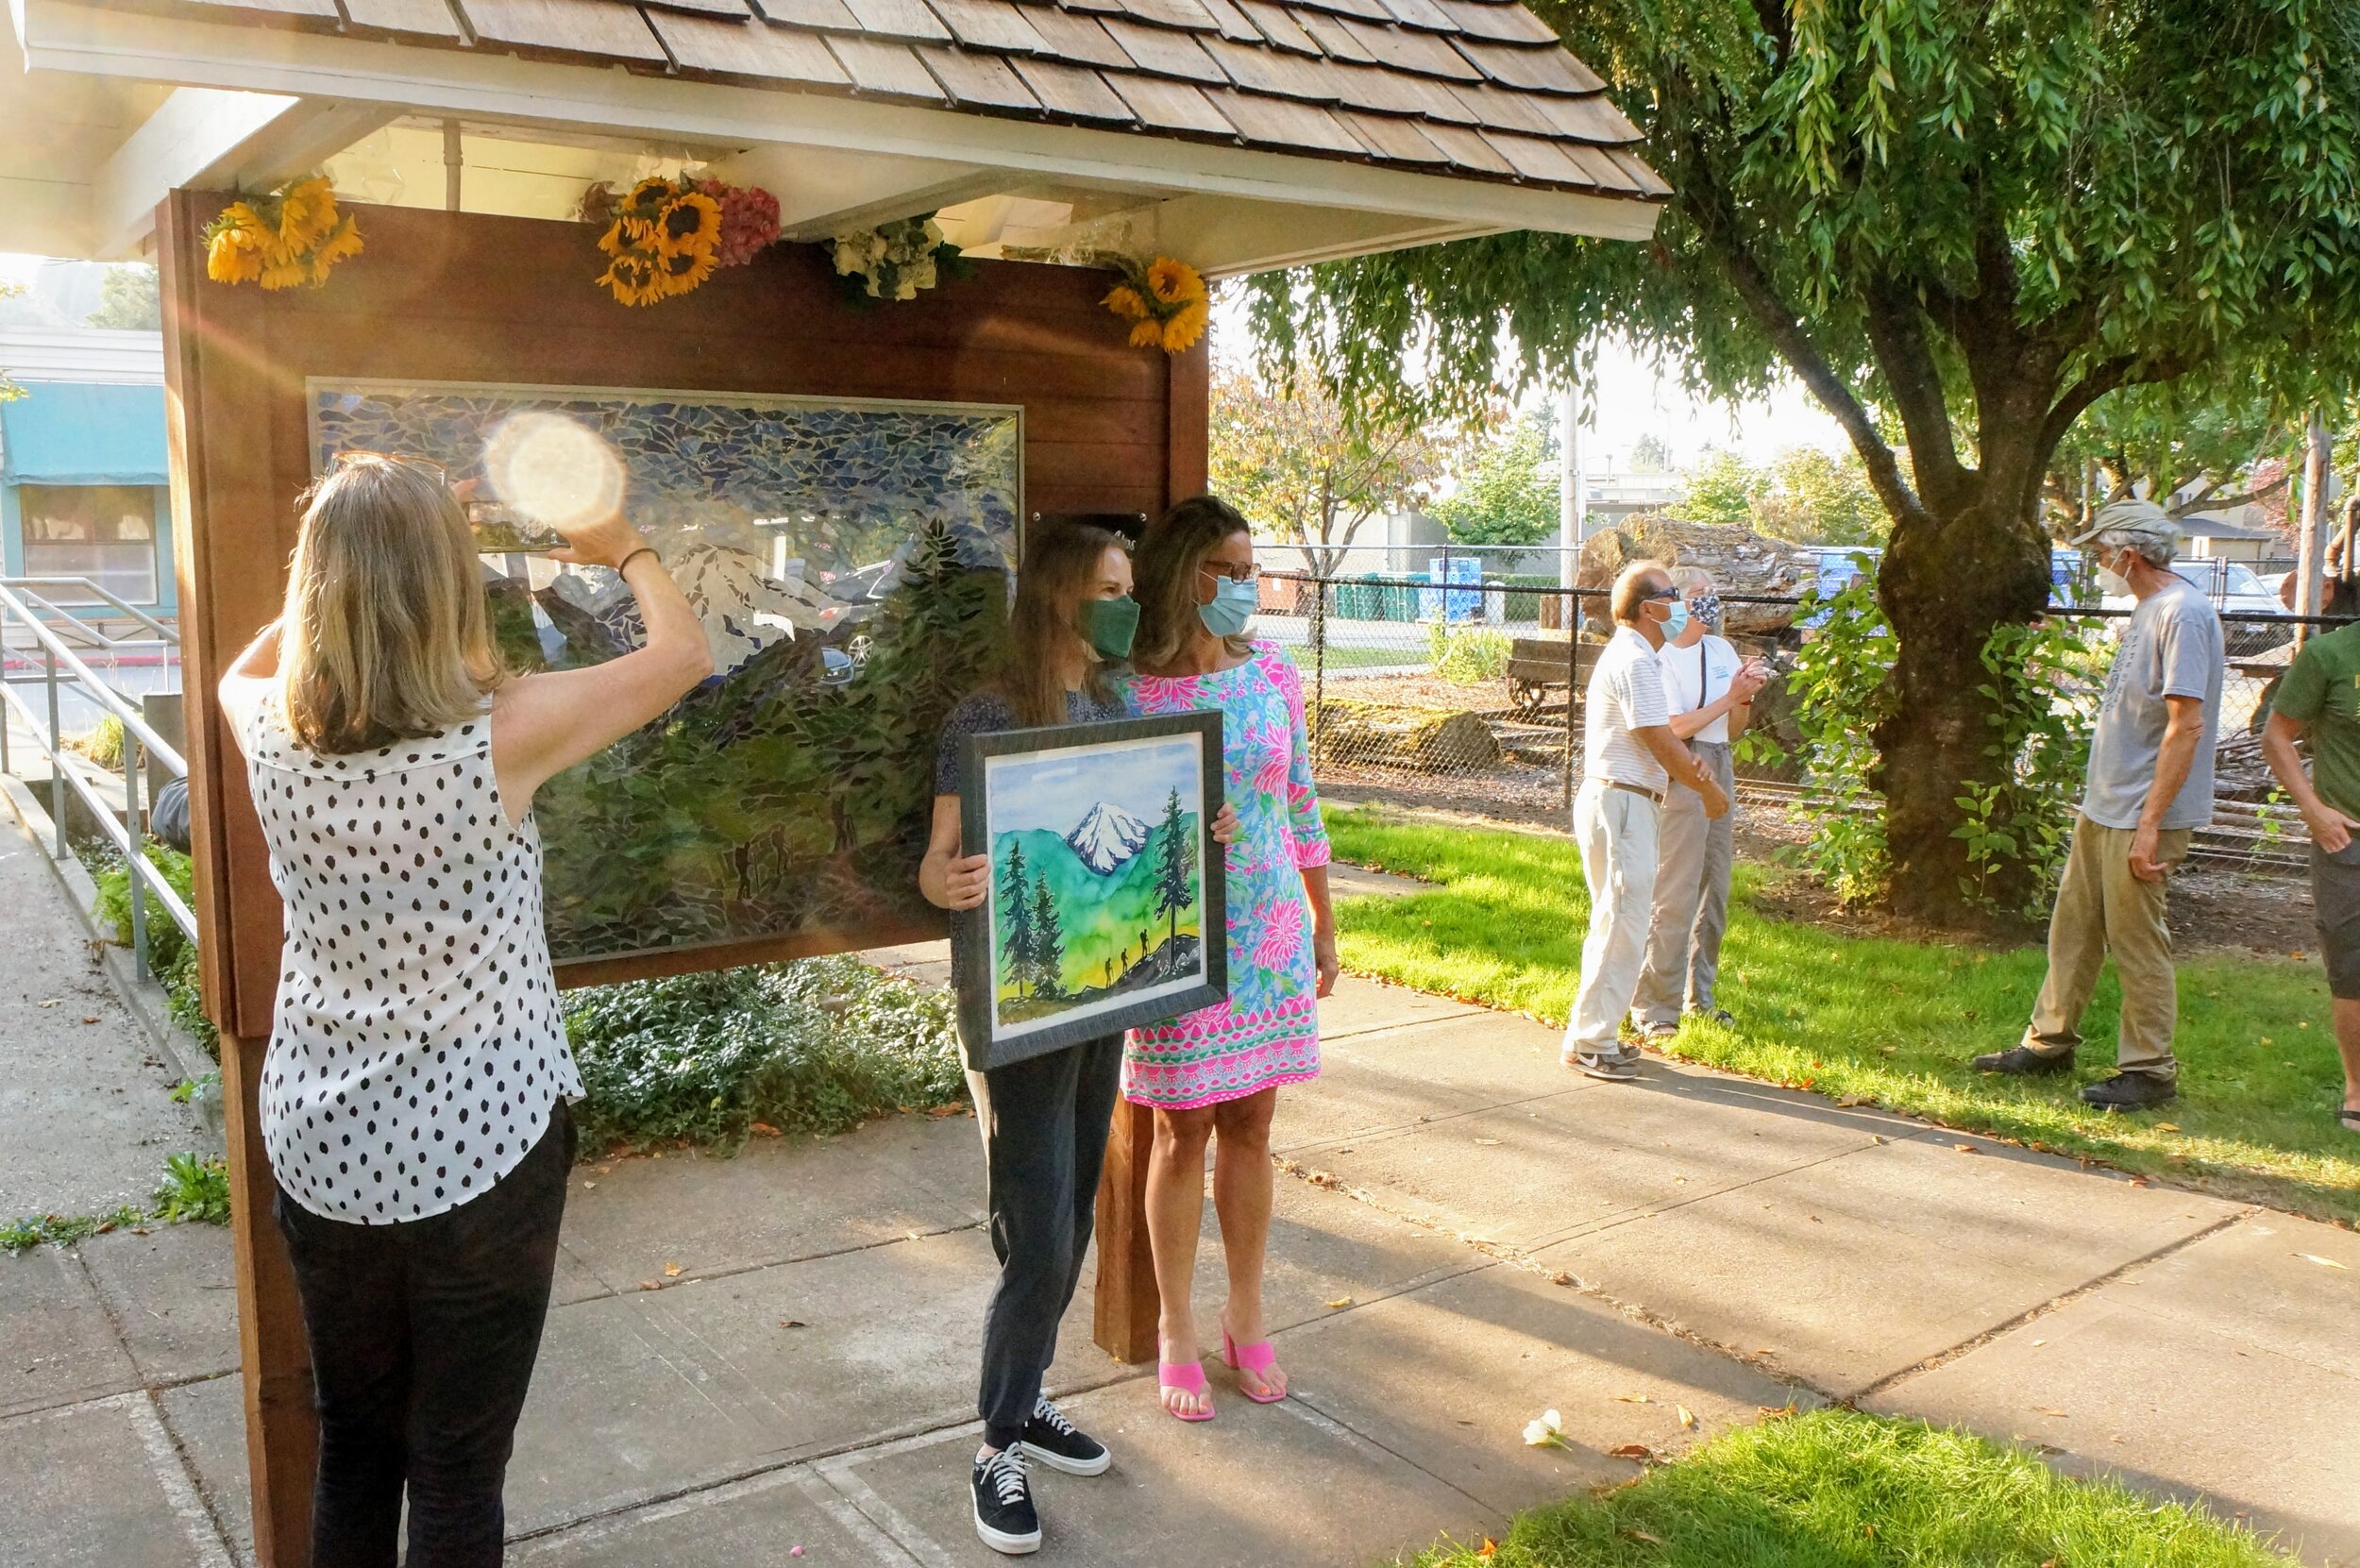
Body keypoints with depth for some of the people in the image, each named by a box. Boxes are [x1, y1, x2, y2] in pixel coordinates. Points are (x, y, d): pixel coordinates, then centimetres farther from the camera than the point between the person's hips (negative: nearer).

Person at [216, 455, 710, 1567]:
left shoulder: (268, 732, -7)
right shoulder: (504, 732, -19)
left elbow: (248, 664, 20)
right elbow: (684, 654, -3)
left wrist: (363, 552, 21)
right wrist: (627, 552, 15)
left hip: (322, 1148, 4)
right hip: (481, 1148, -4)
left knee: (352, 1448, 21)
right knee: (457, 1473, 10)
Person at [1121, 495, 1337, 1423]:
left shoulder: (1272, 673, 2)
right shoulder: (1129, 693, -11)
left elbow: (1301, 805, 10)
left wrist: (1324, 923, 13)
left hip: (1272, 937, 4)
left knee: (1250, 1126, 12)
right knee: (1184, 1134, 6)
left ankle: (1246, 1317, 28)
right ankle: (1176, 1331, 23)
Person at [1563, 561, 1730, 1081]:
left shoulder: (1630, 656, 18)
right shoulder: (1634, 661, -16)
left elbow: (1659, 736, 22)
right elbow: (1661, 743, -17)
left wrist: (1692, 767, 3)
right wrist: (1709, 789, -3)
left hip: (1619, 801, 11)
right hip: (1620, 802, -11)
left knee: (1616, 922, 16)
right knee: (1621, 925, -7)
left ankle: (1596, 1033, 23)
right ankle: (1591, 1042, -1)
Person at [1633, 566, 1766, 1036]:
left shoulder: (1721, 650, 13)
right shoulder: (1662, 657, -8)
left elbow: (1734, 732, 15)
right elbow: (1676, 727, -16)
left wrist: (1746, 699, -4)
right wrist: (1730, 698, -14)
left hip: (1720, 770, 8)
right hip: (1681, 775, -8)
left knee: (1714, 891, 12)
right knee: (1674, 896, -9)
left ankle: (1698, 997, 24)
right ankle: (1655, 1007, -3)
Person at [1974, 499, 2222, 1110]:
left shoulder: (2184, 613, -18)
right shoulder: (2148, 610, 13)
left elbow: (2187, 725, -23)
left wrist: (2150, 822, -24)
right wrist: (2105, 802, 18)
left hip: (2141, 815, -10)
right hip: (2102, 806, 10)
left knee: (2136, 943, 0)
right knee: (2073, 926, 16)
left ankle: (2149, 1070, 12)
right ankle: (2049, 1041, 27)